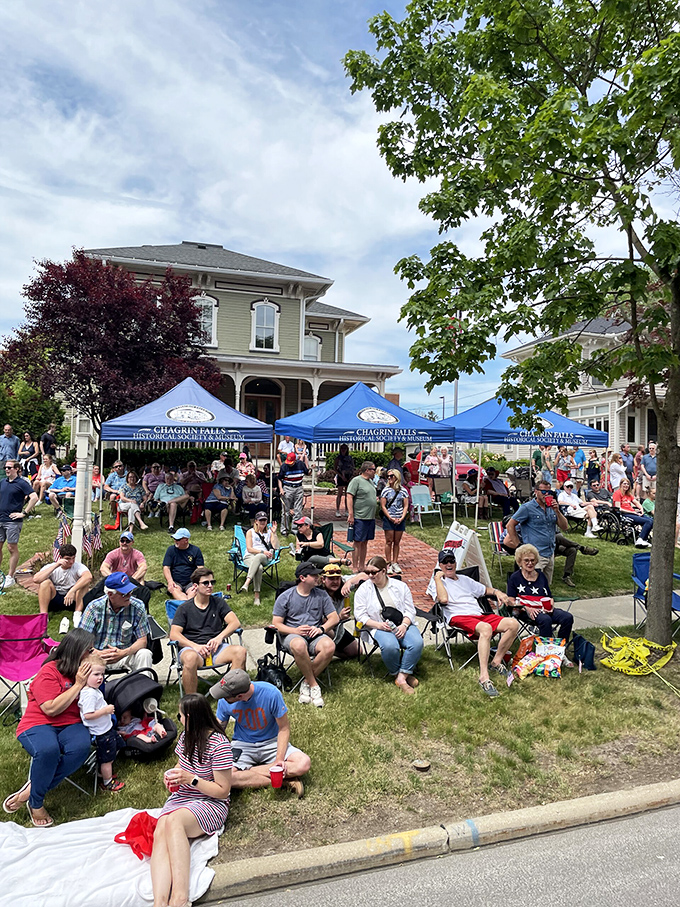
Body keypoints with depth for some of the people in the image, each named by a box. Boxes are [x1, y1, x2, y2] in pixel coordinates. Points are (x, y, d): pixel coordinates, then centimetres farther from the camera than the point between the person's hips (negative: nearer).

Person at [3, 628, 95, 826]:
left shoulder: (82, 671, 12)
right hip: (38, 725, -5)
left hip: (71, 725, 5)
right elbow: (51, 709, -18)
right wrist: (78, 685, -17)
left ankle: (31, 790, -14)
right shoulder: (49, 672, -9)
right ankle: (36, 804, -12)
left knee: (81, 746, -31)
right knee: (48, 749, -40)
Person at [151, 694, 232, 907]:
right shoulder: (186, 736, 6)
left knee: (173, 821, -35)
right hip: (181, 798, 6)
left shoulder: (219, 744, -16)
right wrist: (172, 774, -1)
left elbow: (223, 791, -13)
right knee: (160, 834, -26)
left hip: (210, 804, -6)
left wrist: (191, 779, -21)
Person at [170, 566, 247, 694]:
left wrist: (220, 637, -14)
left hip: (216, 649, 2)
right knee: (191, 658, -38)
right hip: (191, 648, -2)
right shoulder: (184, 608, 9)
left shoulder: (219, 602, 16)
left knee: (240, 651, -27)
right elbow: (174, 634, -2)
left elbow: (235, 622, 5)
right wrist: (195, 646, -18)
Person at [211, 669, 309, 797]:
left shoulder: (271, 693, -23)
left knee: (304, 763, -27)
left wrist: (279, 759, -24)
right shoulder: (224, 701, -14)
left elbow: (283, 728, -13)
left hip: (271, 742, -2)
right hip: (242, 745, 2)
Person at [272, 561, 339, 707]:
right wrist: (295, 630, -16)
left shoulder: (321, 595, 11)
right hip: (292, 635, -2)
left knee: (330, 646, -32)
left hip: (315, 635, 3)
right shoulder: (285, 597, 2)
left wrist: (321, 628, -10)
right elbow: (276, 624, 1)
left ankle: (306, 683, -14)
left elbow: (334, 618, 10)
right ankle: (314, 686, -20)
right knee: (299, 645, -39)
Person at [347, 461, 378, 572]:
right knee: (358, 542, -3)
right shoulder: (356, 480, -10)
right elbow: (349, 497, -15)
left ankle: (362, 567, 19)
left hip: (370, 517, 8)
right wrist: (350, 515, -19)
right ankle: (355, 568, 3)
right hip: (359, 517, -8)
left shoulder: (370, 481, 16)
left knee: (365, 542, 11)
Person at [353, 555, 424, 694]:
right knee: (390, 646, -35)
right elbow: (360, 615, -1)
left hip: (403, 624, 2)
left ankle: (402, 678, -16)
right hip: (379, 627, -2)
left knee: (417, 642, -28)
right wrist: (379, 625, -16)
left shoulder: (400, 586, 10)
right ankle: (396, 673, -7)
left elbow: (410, 610, 8)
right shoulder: (363, 589, 5)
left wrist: (404, 625, -12)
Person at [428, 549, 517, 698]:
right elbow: (443, 599, -9)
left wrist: (497, 592, 19)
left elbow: (485, 589, 40)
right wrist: (438, 578, -2)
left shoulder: (465, 580, 31)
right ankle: (484, 676, -43)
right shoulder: (437, 582, 11)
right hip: (458, 618, -7)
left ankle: (496, 661, -7)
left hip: (480, 615, 7)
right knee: (486, 628, -39)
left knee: (513, 624, -16)